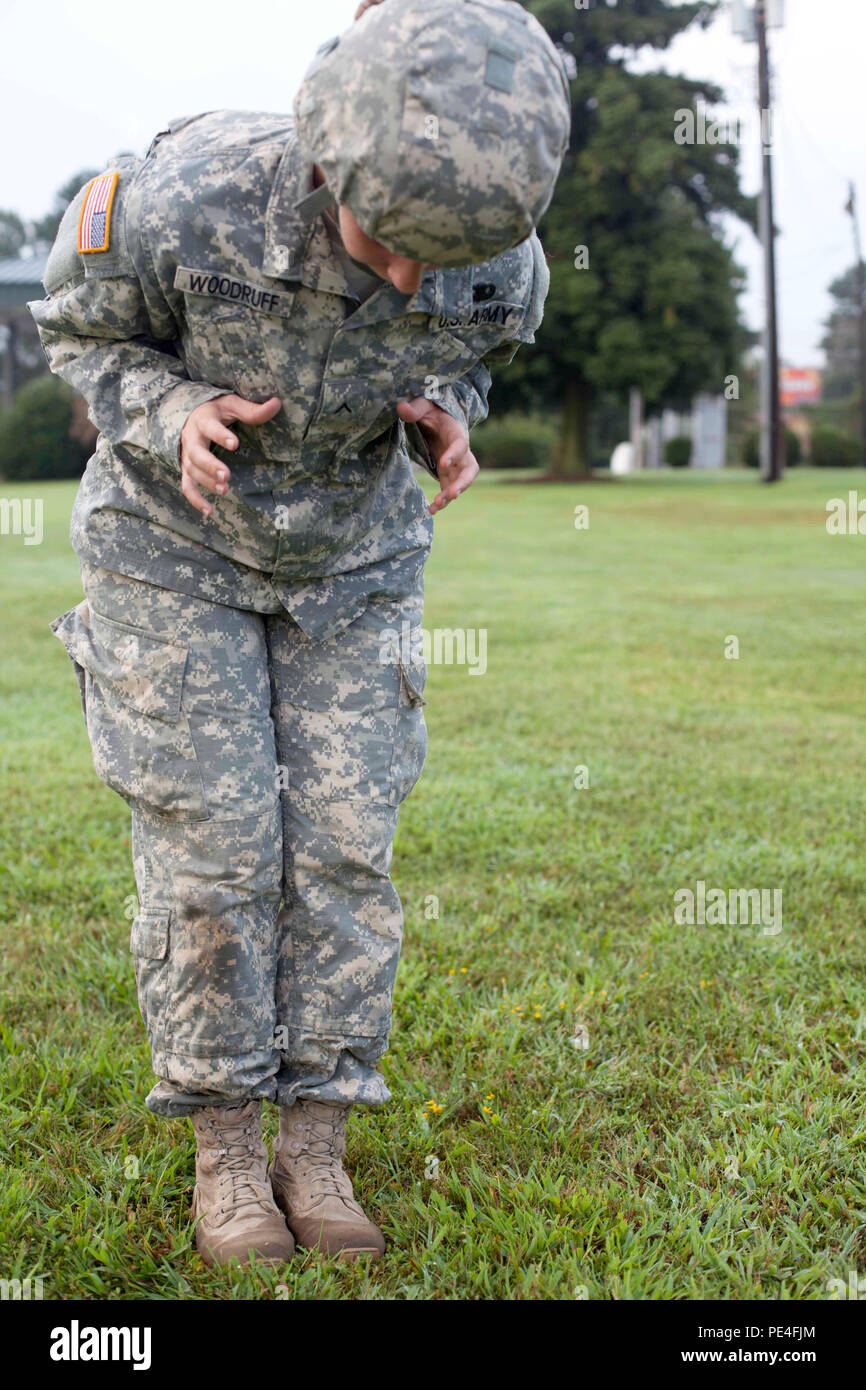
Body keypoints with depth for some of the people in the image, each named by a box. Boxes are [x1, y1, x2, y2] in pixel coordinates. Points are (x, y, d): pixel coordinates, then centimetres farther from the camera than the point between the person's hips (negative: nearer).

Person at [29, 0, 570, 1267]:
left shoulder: (497, 262, -24)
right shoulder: (180, 202, -32)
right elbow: (81, 328, -11)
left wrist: (444, 424, -22)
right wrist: (172, 418, -31)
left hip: (352, 557, 2)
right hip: (175, 541, -2)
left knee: (341, 843, -2)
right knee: (210, 846, -5)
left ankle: (316, 1149, 10)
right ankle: (224, 1150, 9)